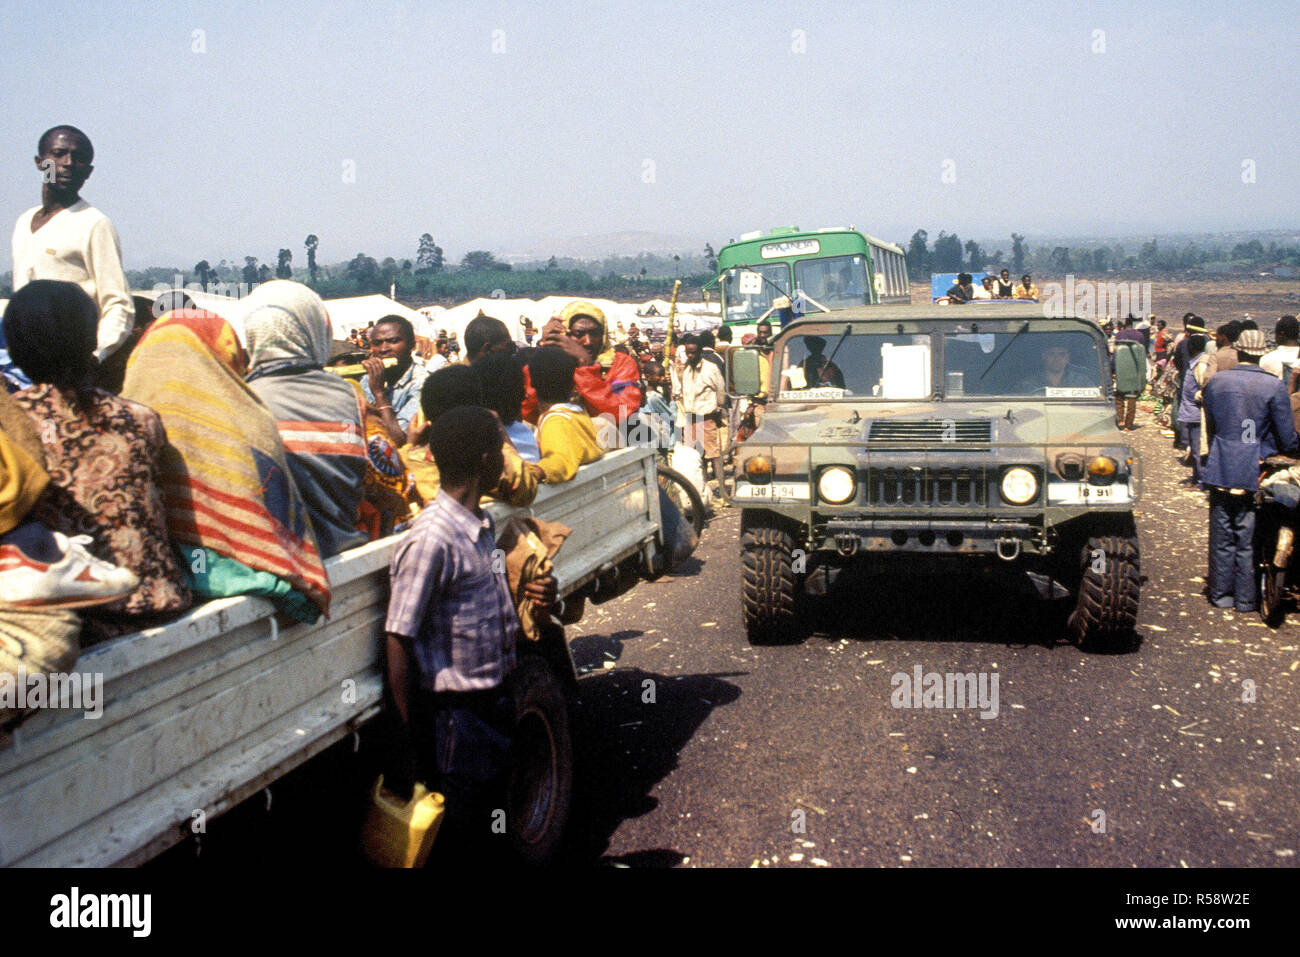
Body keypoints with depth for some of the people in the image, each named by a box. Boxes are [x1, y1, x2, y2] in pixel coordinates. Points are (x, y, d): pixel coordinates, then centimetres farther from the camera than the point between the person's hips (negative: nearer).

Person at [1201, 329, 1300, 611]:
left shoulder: (1215, 382, 0)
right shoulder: (1273, 386, -10)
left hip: (1220, 471, 3)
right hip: (1255, 472, -2)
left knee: (1222, 536, 11)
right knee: (1248, 538, 5)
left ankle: (1220, 593, 18)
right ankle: (1245, 598, 12)